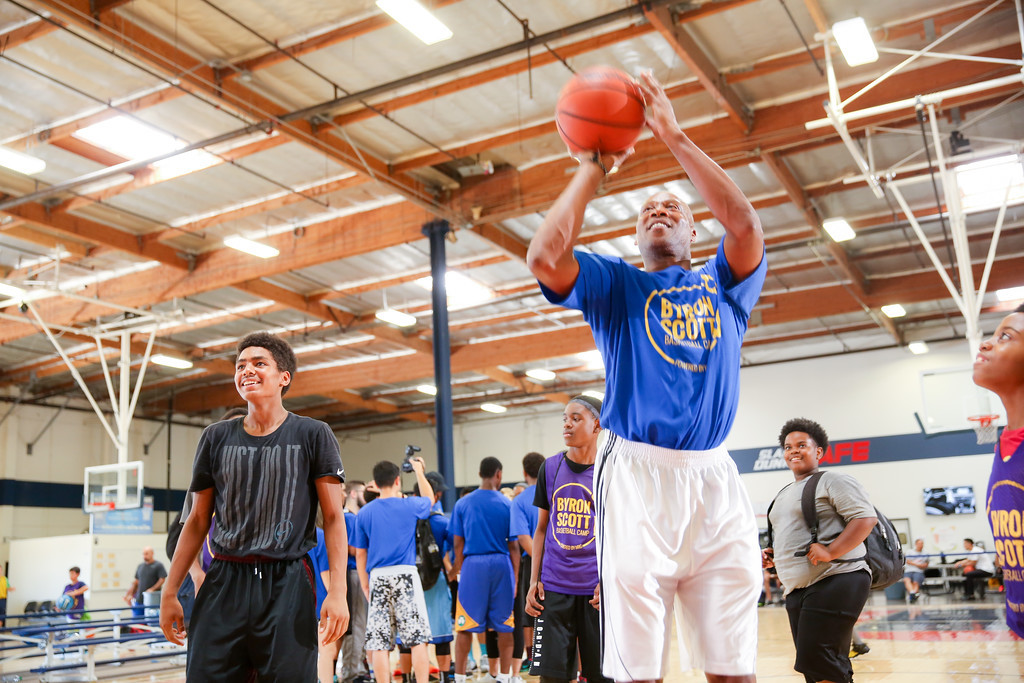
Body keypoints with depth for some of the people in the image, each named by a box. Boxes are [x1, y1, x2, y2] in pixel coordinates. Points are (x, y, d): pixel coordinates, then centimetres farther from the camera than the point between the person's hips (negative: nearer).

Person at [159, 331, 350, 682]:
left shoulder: (313, 435, 1)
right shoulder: (216, 437, 9)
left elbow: (333, 518, -2)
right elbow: (197, 521, 13)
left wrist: (337, 591, -11)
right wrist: (170, 592, 10)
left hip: (288, 587, -3)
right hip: (224, 583, 3)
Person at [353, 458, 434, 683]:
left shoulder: (364, 513, 5)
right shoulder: (409, 506, 0)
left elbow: (360, 554, 9)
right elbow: (429, 498, 24)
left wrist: (365, 584, 17)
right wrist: (419, 471, 36)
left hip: (378, 579, 2)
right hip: (405, 575, -2)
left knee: (379, 643, 4)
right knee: (418, 639, 1)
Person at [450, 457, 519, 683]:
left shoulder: (462, 504, 3)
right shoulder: (507, 504, 1)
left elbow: (457, 543, 3)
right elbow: (513, 545, 1)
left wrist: (459, 571, 14)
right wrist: (515, 577, 7)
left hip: (472, 565, 0)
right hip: (502, 565, 0)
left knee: (465, 627, 7)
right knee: (504, 626, 10)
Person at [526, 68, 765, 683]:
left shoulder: (723, 284, 17)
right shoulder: (615, 284, 15)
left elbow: (746, 225, -4)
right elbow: (545, 257, -5)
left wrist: (675, 137, -3)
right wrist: (595, 168, 3)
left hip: (714, 477, 2)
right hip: (637, 476, -1)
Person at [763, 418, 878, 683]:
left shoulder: (832, 481, -4)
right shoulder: (783, 495, 23)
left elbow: (866, 518, -15)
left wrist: (830, 552, -24)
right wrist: (773, 556, 13)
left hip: (836, 582, -9)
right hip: (797, 590, 9)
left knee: (817, 661, -16)